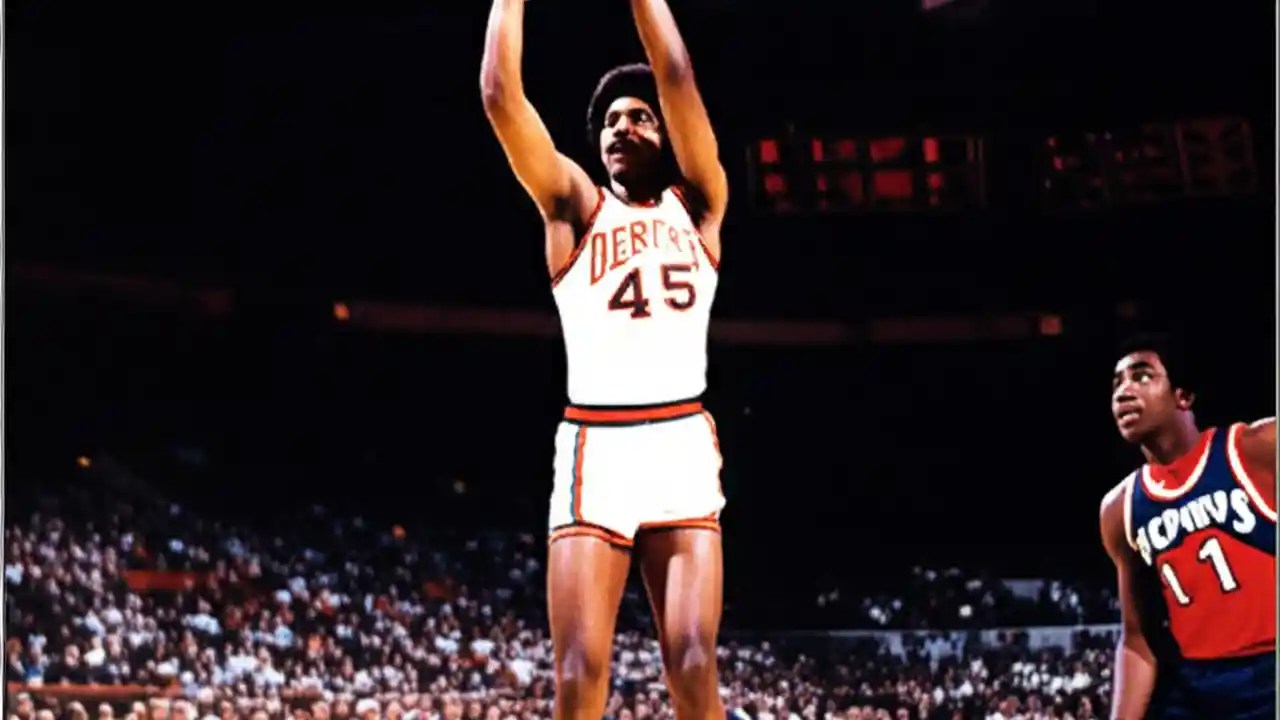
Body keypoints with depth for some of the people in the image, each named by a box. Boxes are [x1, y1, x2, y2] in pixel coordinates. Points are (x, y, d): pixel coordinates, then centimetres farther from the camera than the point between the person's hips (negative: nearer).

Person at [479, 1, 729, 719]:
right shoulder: (575, 207, 12)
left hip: (683, 448, 1)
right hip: (596, 451, 0)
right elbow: (500, 94, 3)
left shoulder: (696, 205, 13)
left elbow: (678, 79, 1)